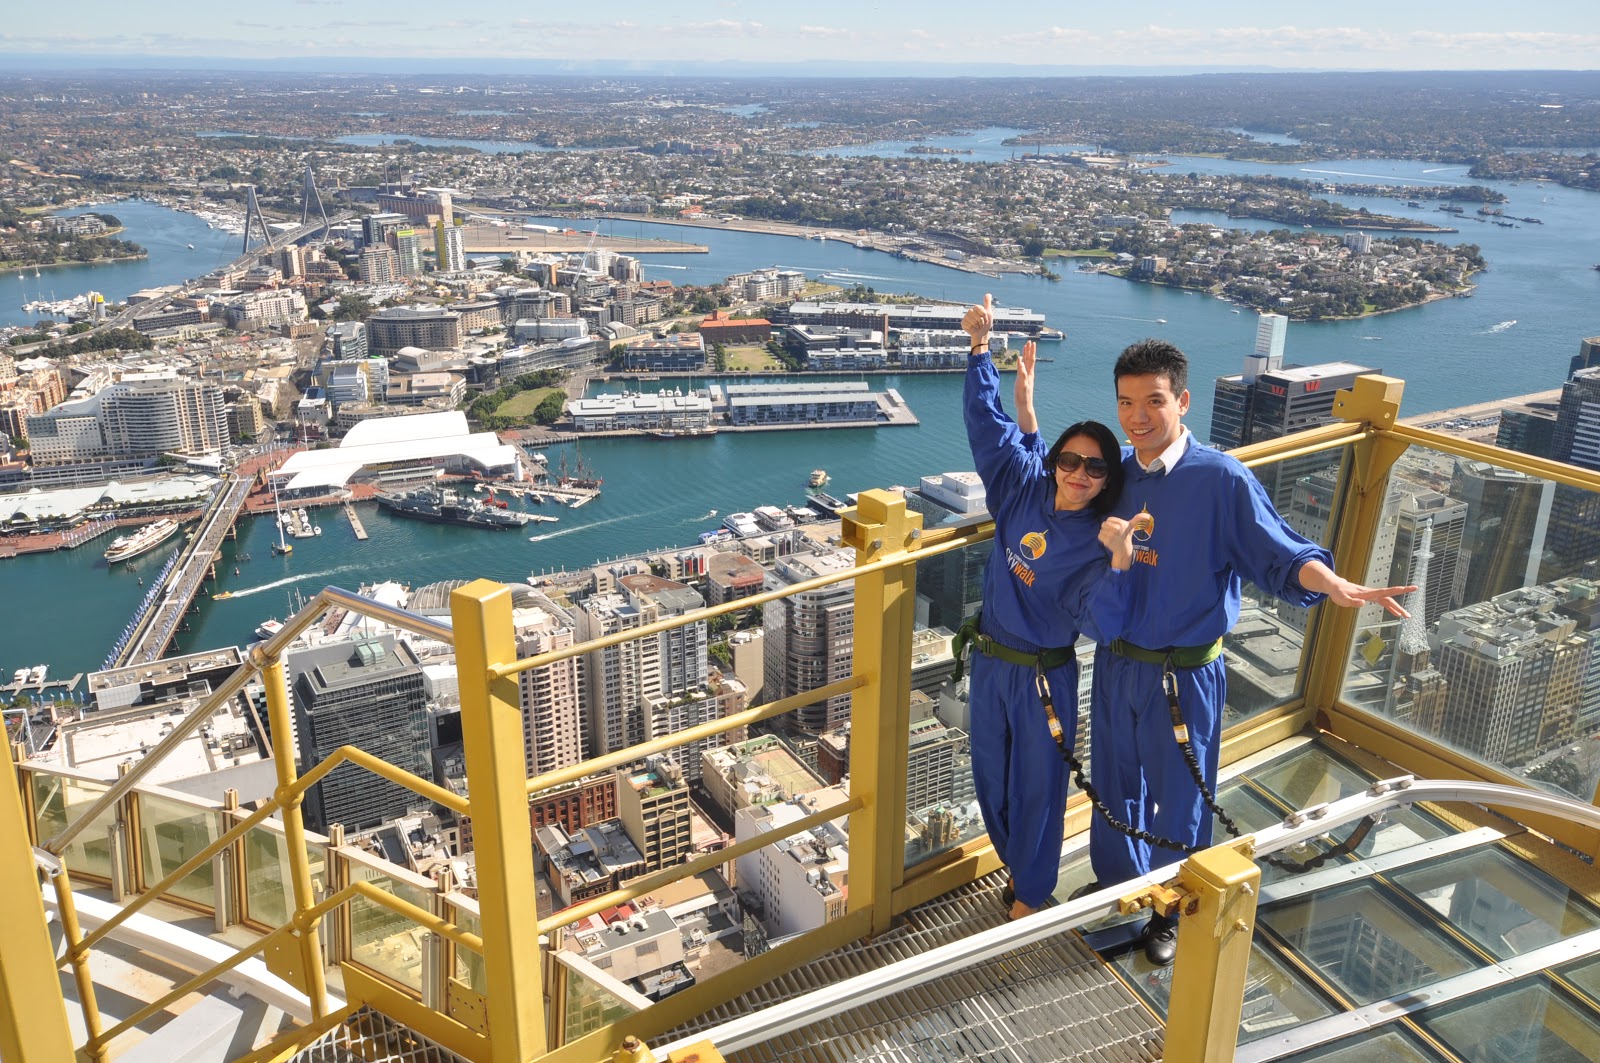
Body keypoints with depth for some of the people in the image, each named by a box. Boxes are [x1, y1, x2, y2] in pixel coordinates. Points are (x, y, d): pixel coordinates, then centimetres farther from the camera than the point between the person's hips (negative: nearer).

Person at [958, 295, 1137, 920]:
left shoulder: (1098, 540, -18)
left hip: (1044, 678, -4)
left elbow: (1101, 625, -31)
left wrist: (1120, 561, -45)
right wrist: (980, 346, -11)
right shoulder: (1023, 491, -7)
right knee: (991, 775, 20)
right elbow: (987, 421, -4)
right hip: (989, 662, 5)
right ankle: (1015, 863, 46)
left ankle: (1031, 893, 34)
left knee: (1038, 785, 12)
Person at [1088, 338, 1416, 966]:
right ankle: (1117, 879, 48)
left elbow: (1279, 555, -18)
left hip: (1184, 674, -4)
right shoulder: (1116, 472, -2)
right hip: (1115, 661, 5)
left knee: (1179, 797, 12)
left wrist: (1331, 583, -36)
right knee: (1113, 781, 22)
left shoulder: (1222, 480, -17)